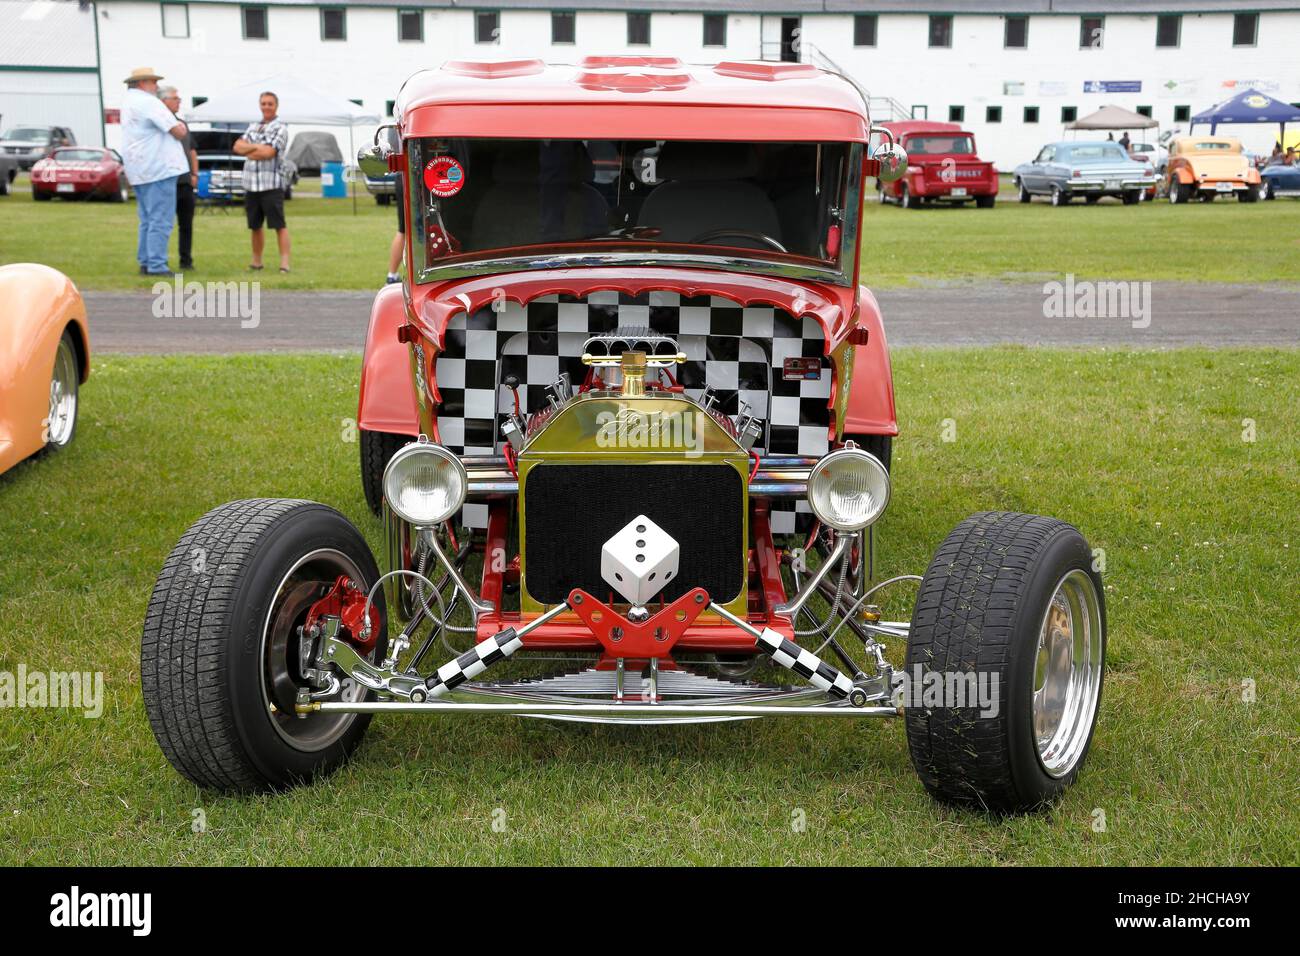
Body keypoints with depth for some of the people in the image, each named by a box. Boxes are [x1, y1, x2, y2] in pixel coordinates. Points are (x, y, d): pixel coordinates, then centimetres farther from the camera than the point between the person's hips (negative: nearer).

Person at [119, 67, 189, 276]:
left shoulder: (128, 101, 17)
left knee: (147, 220, 16)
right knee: (161, 221, -9)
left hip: (139, 171, 10)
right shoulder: (148, 102, -12)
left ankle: (145, 263, 17)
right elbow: (179, 131, -14)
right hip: (159, 168, -10)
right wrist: (182, 128, 7)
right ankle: (156, 266, -11)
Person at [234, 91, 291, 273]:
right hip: (251, 183, 7)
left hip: (271, 184, -7)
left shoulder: (280, 128, -2)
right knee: (255, 226, 13)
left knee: (279, 225, -9)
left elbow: (268, 152, -14)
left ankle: (285, 263, -12)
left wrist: (248, 150, 1)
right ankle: (256, 261, 22)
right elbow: (238, 146, 7)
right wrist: (256, 146, -9)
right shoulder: (253, 126, 19)